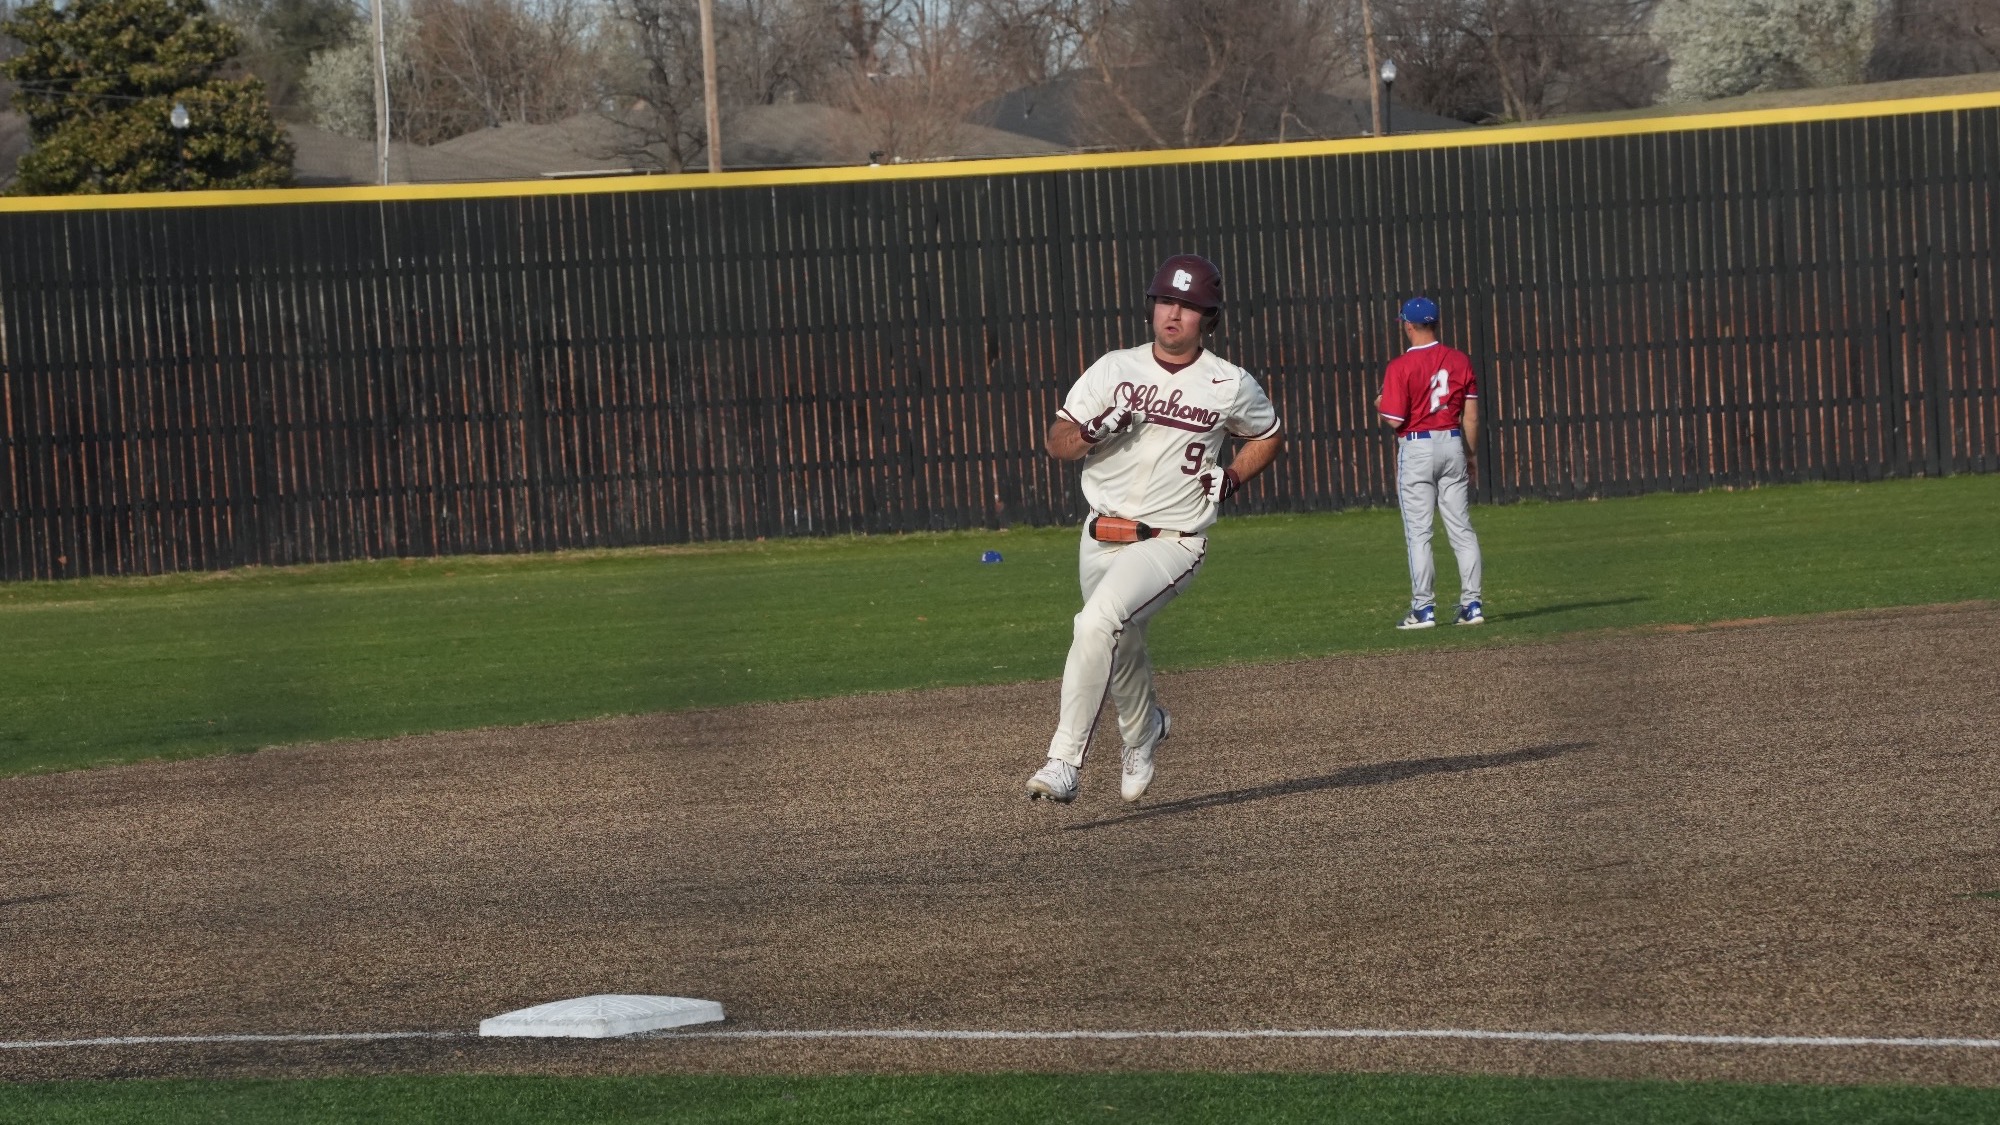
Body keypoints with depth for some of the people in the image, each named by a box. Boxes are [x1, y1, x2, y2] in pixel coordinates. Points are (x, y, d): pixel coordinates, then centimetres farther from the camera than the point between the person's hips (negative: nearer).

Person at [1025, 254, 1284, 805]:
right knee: (1121, 653, 16)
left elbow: (1269, 436, 19)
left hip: (1171, 543, -4)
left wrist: (1233, 477, 1)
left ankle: (1064, 760, -29)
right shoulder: (1114, 369, 5)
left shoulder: (1231, 385, 0)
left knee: (1099, 623, -28)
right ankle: (1144, 732, 50)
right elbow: (1057, 444, 2)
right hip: (1102, 539, 4)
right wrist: (1093, 432, -20)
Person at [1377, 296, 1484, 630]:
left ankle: (1423, 608, -2)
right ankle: (1472, 604, 7)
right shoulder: (1460, 360, 3)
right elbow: (1471, 416, 5)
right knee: (1461, 529, 8)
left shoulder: (1401, 366, -12)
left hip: (1416, 449, -4)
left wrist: (1381, 405, 7)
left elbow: (1394, 420, -15)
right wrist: (1470, 456, 15)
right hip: (1453, 445, 4)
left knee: (1418, 532, 0)